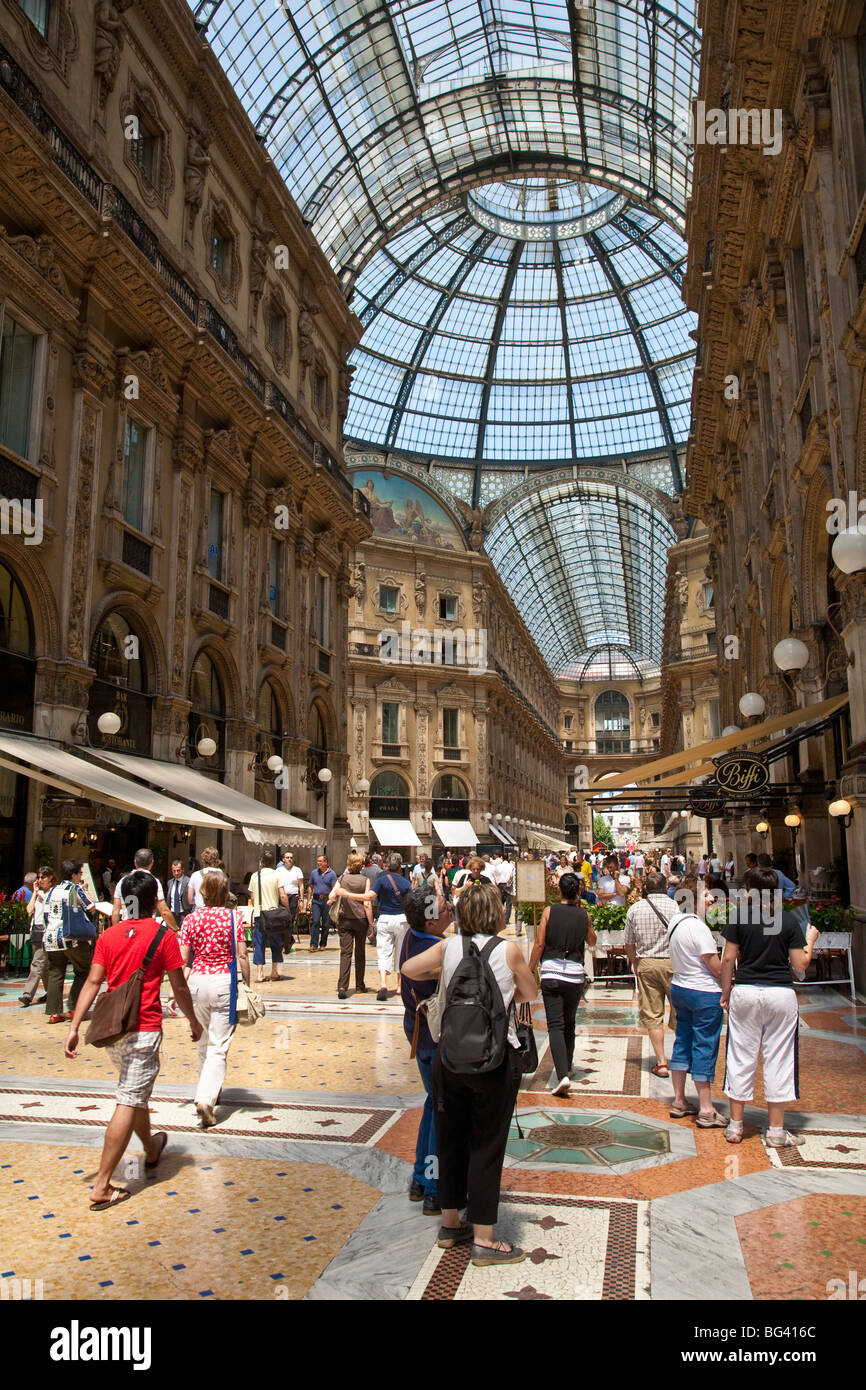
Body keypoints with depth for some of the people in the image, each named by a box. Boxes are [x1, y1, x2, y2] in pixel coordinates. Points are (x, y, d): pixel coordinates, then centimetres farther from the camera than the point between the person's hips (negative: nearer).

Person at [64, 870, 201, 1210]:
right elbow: (179, 988, -4)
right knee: (128, 1103, -3)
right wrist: (194, 1021, 9)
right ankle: (102, 1186, -4)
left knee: (136, 1092, 24)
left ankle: (151, 1149, 45)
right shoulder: (163, 935, -8)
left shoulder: (109, 935, 3)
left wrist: (74, 1027, -1)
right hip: (144, 1029, -6)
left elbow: (93, 982, -2)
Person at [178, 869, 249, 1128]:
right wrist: (248, 986, 5)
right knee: (219, 1046, 0)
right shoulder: (233, 917, -5)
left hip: (198, 981, 3)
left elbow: (182, 960, -3)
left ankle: (207, 1089, 35)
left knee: (205, 1039, 23)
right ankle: (206, 1099, -13)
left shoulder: (192, 919, 0)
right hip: (224, 982, -3)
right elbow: (242, 956, -4)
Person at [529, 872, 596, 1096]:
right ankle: (567, 1067, 33)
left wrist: (529, 970, 5)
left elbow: (540, 944, -4)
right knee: (569, 1024, 20)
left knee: (555, 1025, -5)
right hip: (575, 974, 2)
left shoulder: (549, 912, -2)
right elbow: (591, 941, 20)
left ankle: (562, 1075, -18)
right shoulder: (583, 915, 3)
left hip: (551, 972, -2)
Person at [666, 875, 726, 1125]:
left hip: (679, 988, 9)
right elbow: (715, 967, -17)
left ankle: (678, 1102, 22)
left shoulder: (675, 922, 7)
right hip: (704, 993, -9)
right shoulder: (698, 927, -20)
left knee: (683, 1042, 15)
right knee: (704, 1048, -1)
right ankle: (706, 1111, 6)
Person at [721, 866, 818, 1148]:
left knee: (741, 1057, 8)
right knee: (778, 1059, 7)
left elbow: (728, 959, -4)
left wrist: (725, 992, 8)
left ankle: (735, 1126, 15)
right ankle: (776, 1131, 13)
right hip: (781, 994, 0)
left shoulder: (739, 916, -4)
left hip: (745, 992, 0)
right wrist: (810, 940, 16)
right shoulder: (789, 921, -3)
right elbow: (800, 964, -2)